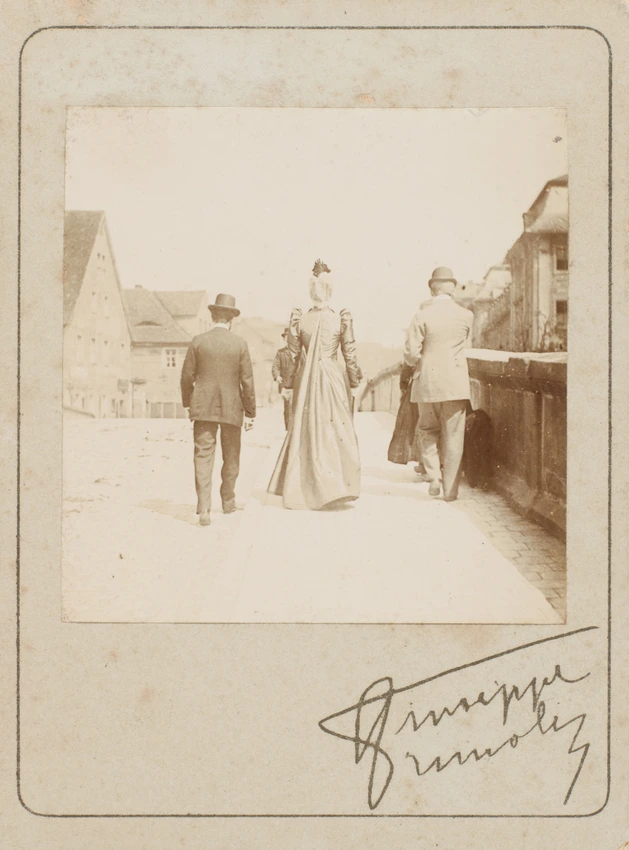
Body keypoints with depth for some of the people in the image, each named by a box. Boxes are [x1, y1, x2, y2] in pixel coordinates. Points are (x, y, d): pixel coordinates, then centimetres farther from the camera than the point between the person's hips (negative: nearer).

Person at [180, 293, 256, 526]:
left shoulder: (198, 342, -3)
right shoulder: (240, 344, -3)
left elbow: (187, 376, 0)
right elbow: (247, 382, -3)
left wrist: (188, 403, 14)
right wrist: (250, 412, 5)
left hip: (203, 408, 0)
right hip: (231, 409, 0)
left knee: (203, 457, -1)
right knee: (231, 457, 17)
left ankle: (204, 509, -11)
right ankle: (228, 502, 31)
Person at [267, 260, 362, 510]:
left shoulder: (299, 320, -2)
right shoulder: (342, 319, -6)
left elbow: (294, 358, 1)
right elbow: (350, 356, -3)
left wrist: (288, 386, 10)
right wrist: (354, 384, 7)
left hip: (307, 382, 2)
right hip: (334, 379, -1)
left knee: (305, 434, 8)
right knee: (338, 433, 7)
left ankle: (298, 492, 11)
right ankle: (339, 486, 5)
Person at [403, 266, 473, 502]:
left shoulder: (422, 315, -8)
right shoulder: (466, 315, -1)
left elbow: (410, 353, -9)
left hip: (427, 383, 0)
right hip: (456, 383, 1)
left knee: (428, 431, 19)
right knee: (453, 436, 6)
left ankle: (434, 476, 6)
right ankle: (450, 489, 8)